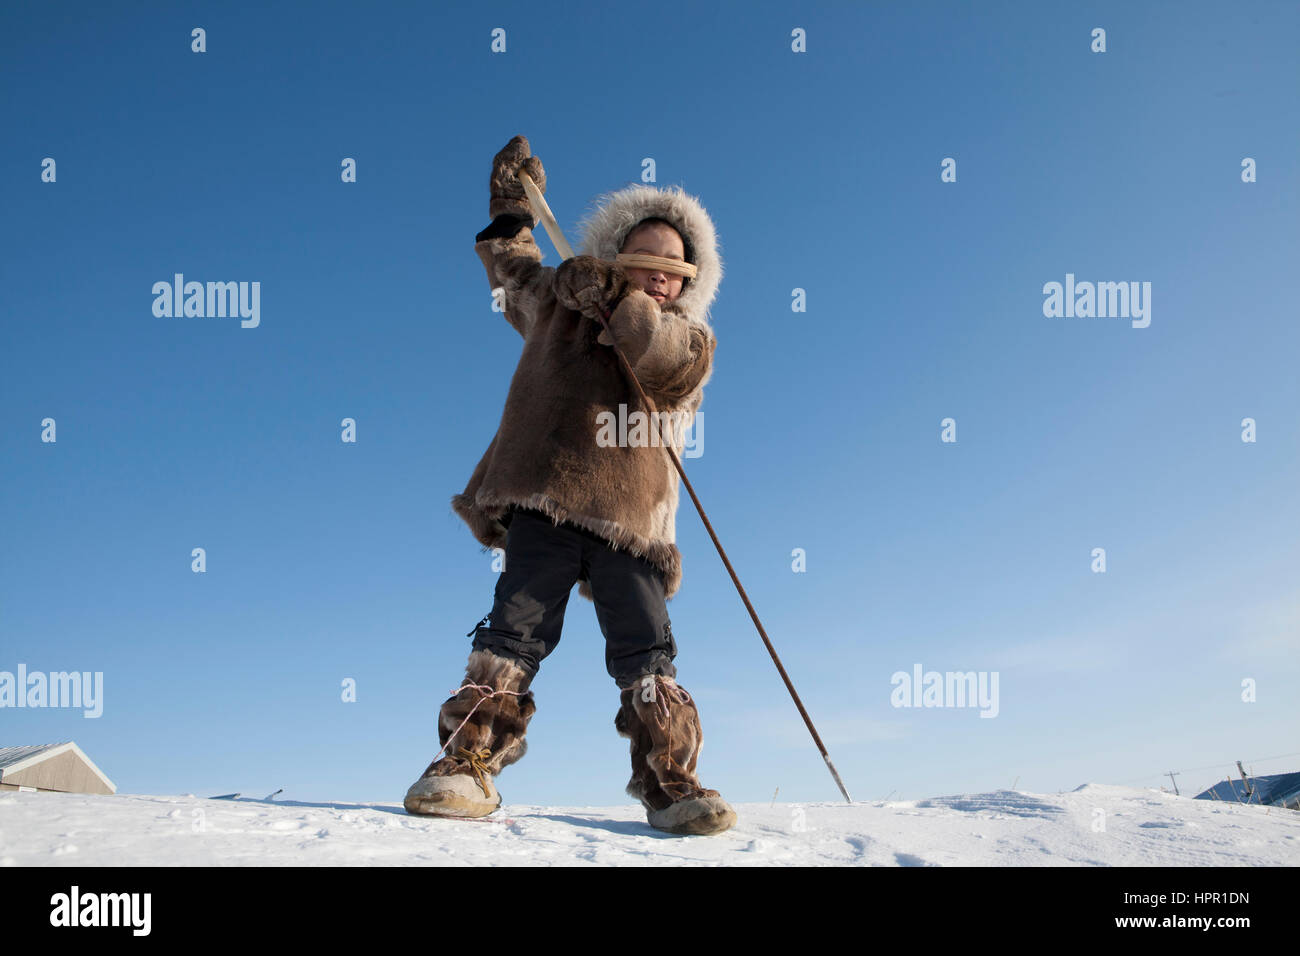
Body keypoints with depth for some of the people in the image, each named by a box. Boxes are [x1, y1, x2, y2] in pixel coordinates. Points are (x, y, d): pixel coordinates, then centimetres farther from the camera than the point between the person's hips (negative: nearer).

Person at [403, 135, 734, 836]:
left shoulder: (691, 339, 14)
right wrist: (513, 207, 44)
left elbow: (664, 354, -11)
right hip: (545, 502, 1)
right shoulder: (558, 303, 21)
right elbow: (513, 268, 42)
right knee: (515, 629, -12)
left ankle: (670, 784, -5)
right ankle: (466, 764, -11)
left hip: (630, 521, 0)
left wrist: (613, 294, -12)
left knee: (647, 653, -8)